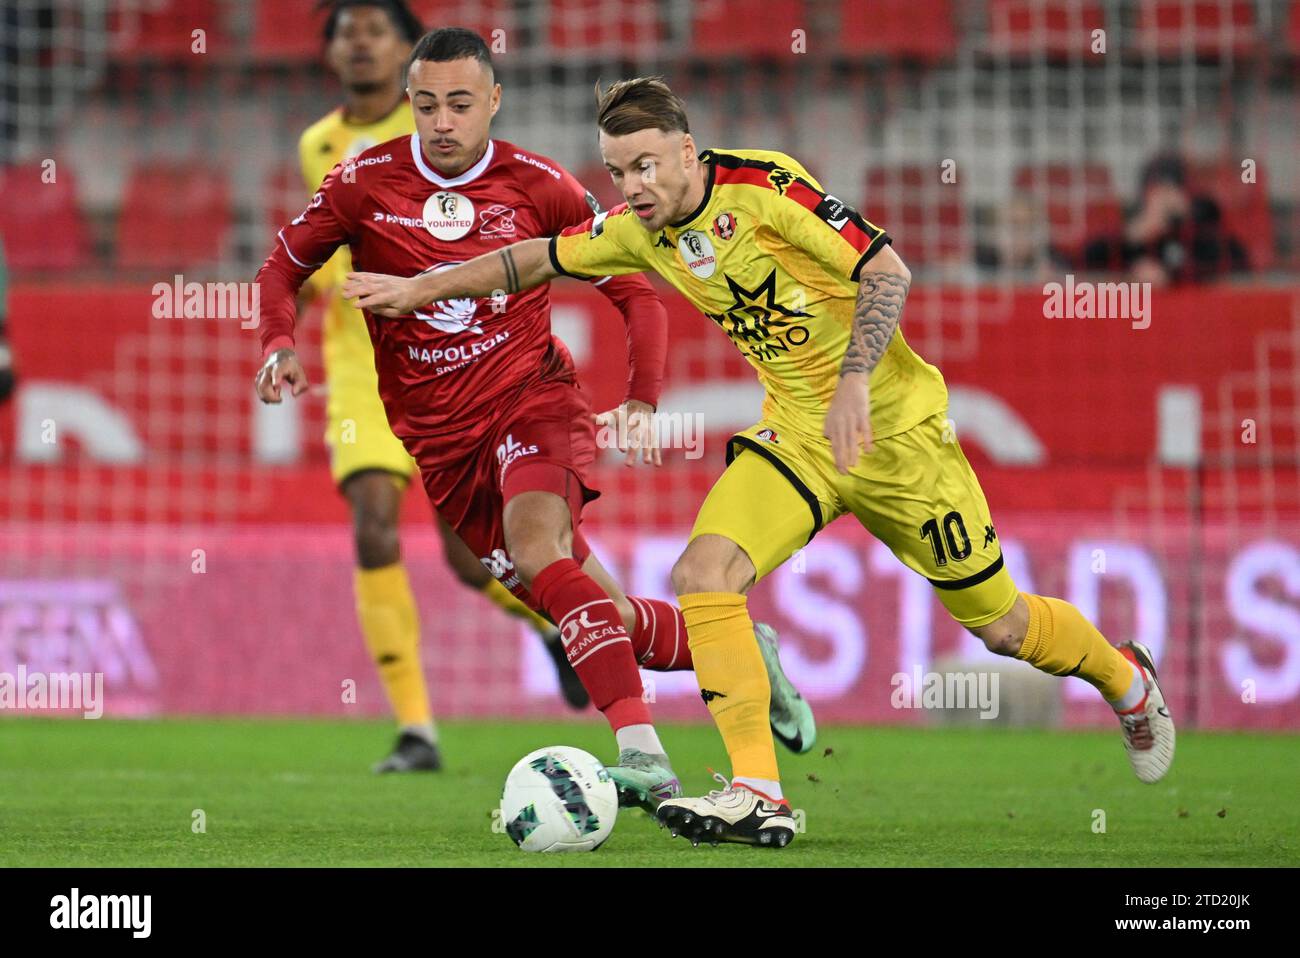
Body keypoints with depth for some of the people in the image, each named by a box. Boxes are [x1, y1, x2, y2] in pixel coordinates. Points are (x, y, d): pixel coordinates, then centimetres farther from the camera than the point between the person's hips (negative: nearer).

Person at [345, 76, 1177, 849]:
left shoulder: (760, 187, -20)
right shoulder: (640, 231, -1)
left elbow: (886, 270, -25)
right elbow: (539, 258, 14)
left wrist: (855, 380, -36)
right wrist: (421, 288, 13)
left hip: (892, 426, -6)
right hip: (796, 432, 6)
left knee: (1000, 625, 3)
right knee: (703, 574, -19)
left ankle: (1125, 678, 35)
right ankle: (758, 795, -19)